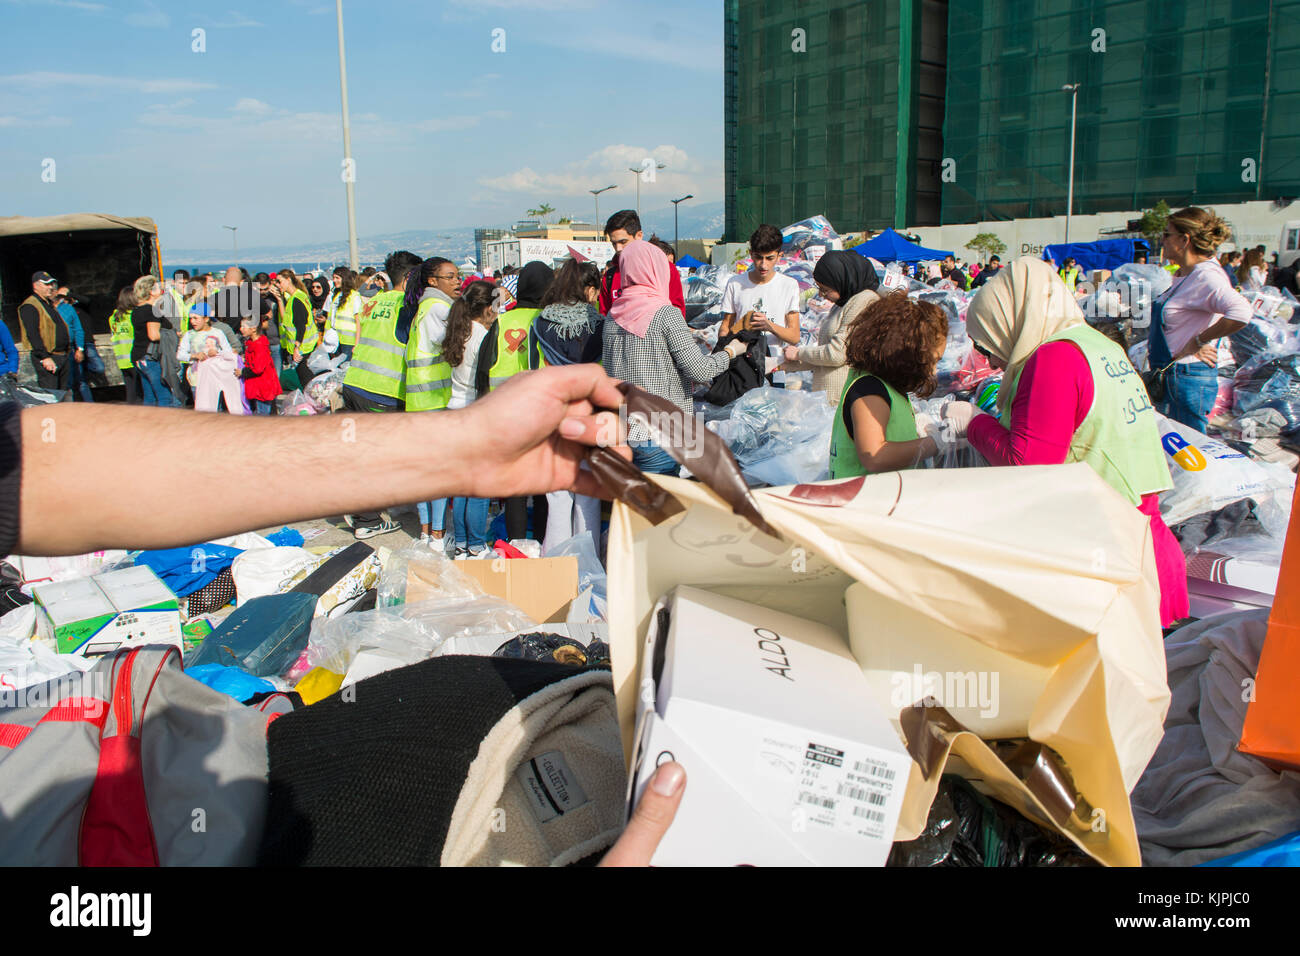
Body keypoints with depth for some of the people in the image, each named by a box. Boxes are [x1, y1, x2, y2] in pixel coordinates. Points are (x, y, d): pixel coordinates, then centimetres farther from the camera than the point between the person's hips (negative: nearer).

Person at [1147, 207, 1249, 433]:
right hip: (1169, 377, 10)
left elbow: (1241, 312, -36)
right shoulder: (1184, 275, 11)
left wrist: (1199, 341, -26)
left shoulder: (1207, 276, -19)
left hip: (1187, 380, -10)